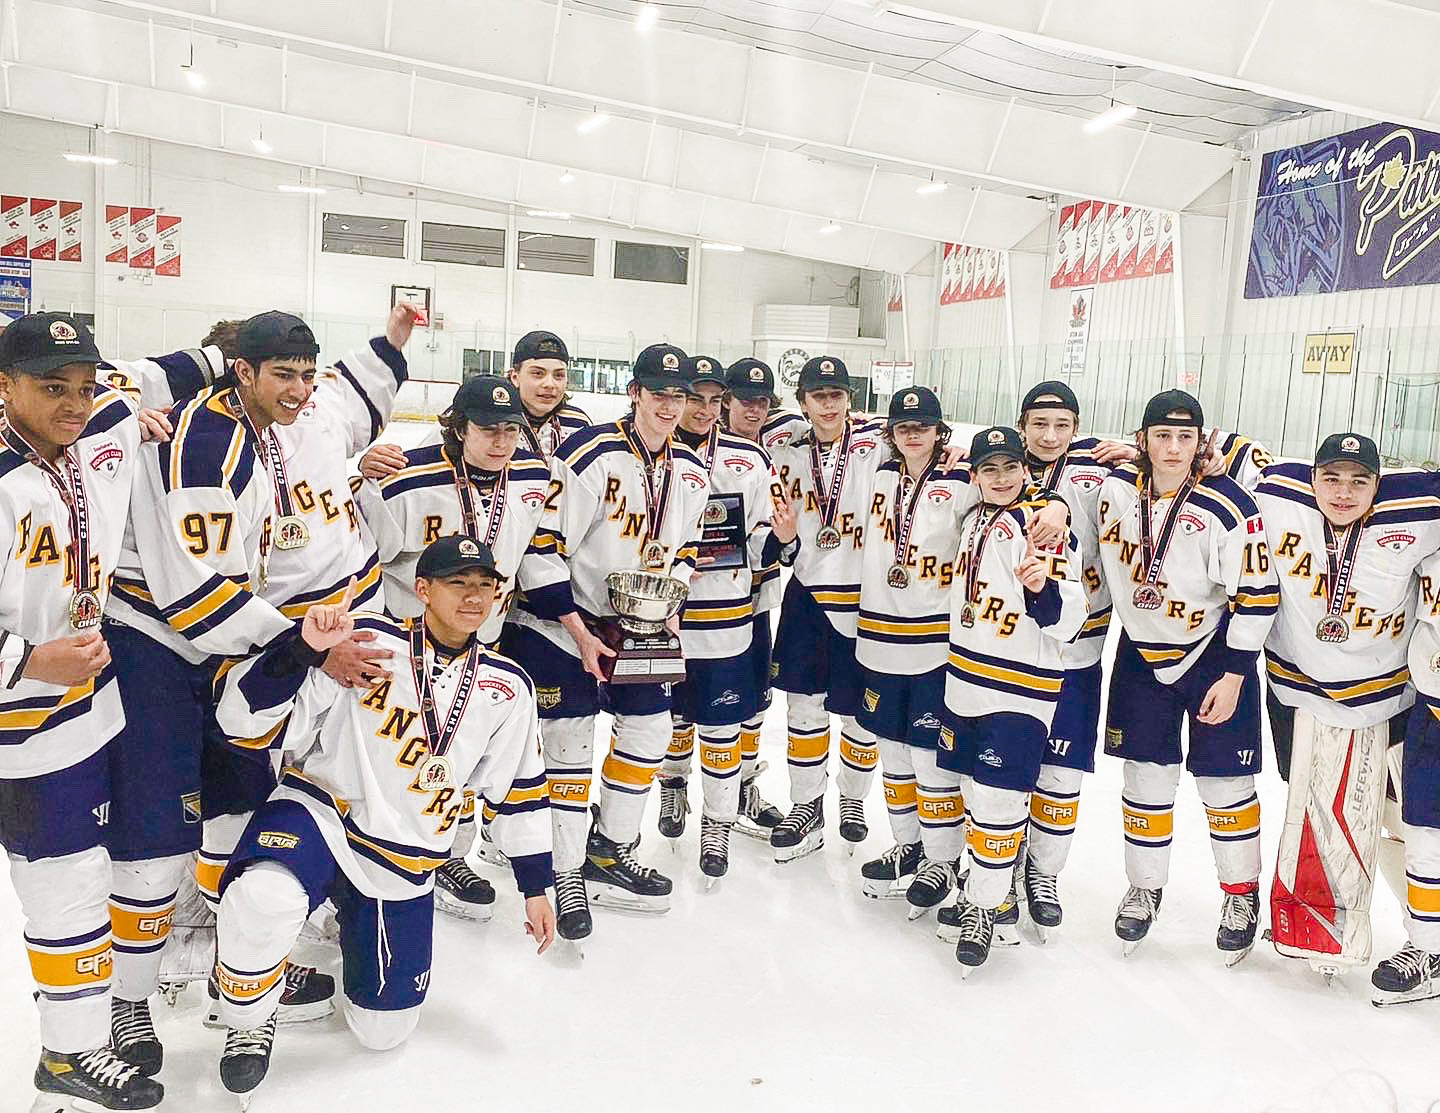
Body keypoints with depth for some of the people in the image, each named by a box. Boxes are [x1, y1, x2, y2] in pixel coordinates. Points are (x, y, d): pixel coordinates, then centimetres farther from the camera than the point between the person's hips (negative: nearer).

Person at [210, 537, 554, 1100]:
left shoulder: (507, 687, -1)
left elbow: (520, 790, 10)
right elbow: (242, 716, -18)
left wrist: (536, 886, 12)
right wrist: (302, 648, -34)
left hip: (403, 864, 4)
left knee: (385, 1030, 11)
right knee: (263, 902, -38)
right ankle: (248, 1020, -4)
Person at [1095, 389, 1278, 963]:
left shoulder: (1228, 507, -21)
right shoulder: (1118, 486, -10)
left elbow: (1258, 595, -16)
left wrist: (1234, 676, -15)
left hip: (1214, 656, -3)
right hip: (1141, 655, 3)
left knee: (1224, 782, 6)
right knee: (1145, 778, 10)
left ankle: (1242, 894, 28)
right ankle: (1145, 887, 28)